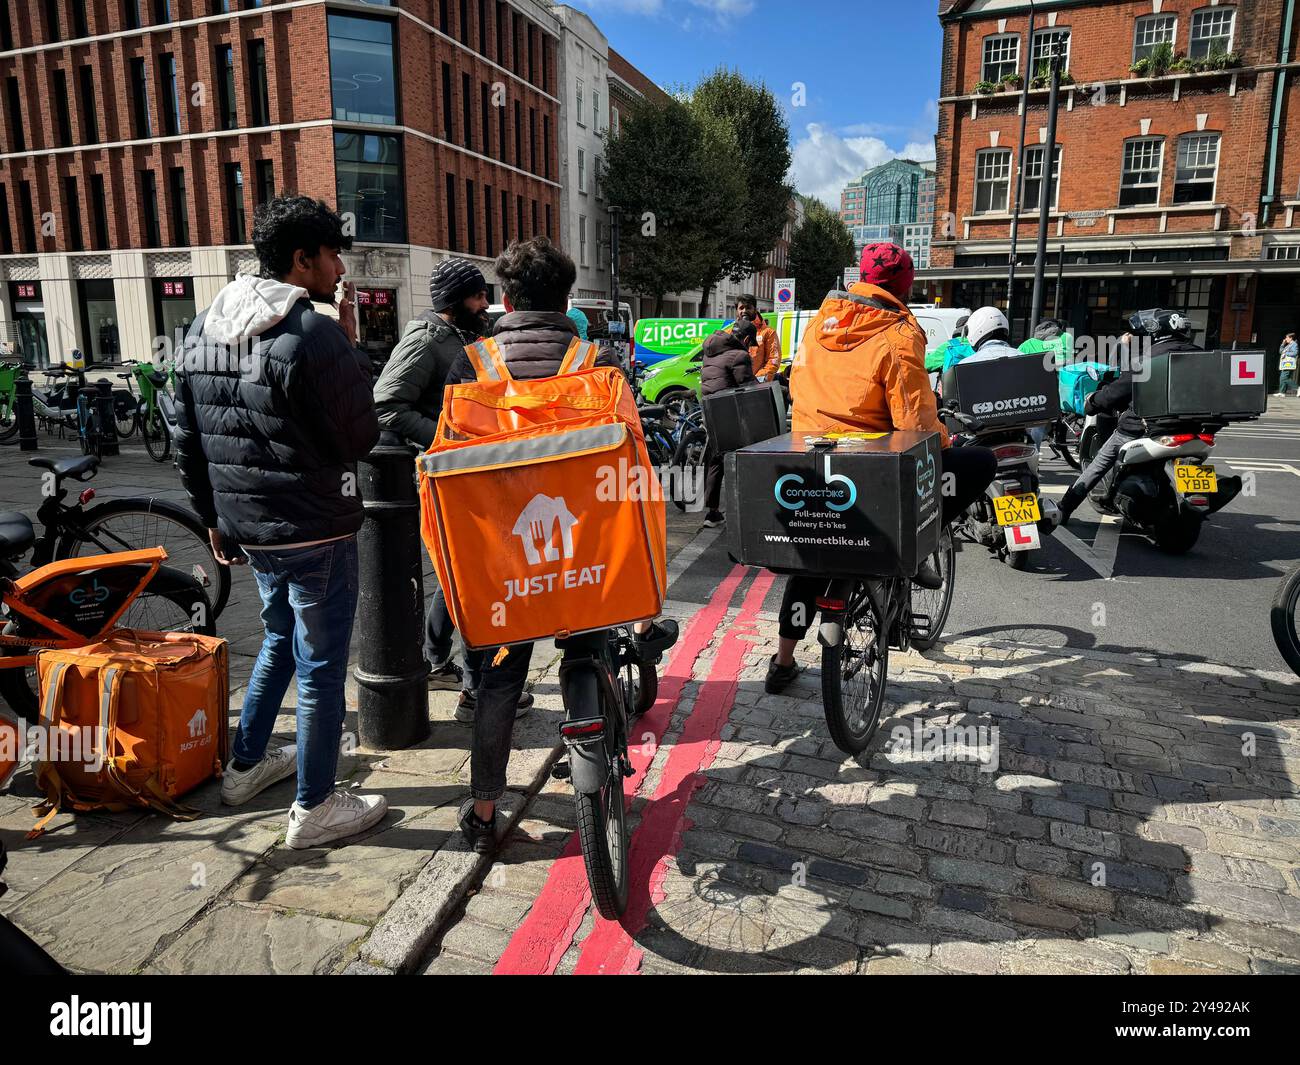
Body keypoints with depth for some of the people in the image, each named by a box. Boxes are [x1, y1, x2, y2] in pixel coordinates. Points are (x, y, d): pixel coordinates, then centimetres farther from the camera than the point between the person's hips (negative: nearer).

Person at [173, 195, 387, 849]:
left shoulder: (203, 330, 7)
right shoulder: (318, 335, -19)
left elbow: (188, 441, 12)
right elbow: (360, 439, -13)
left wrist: (214, 515, 21)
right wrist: (351, 353, -4)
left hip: (246, 525, 8)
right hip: (315, 530, -8)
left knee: (280, 638, 27)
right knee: (321, 667, 4)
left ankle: (246, 766, 40)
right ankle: (315, 809, 17)